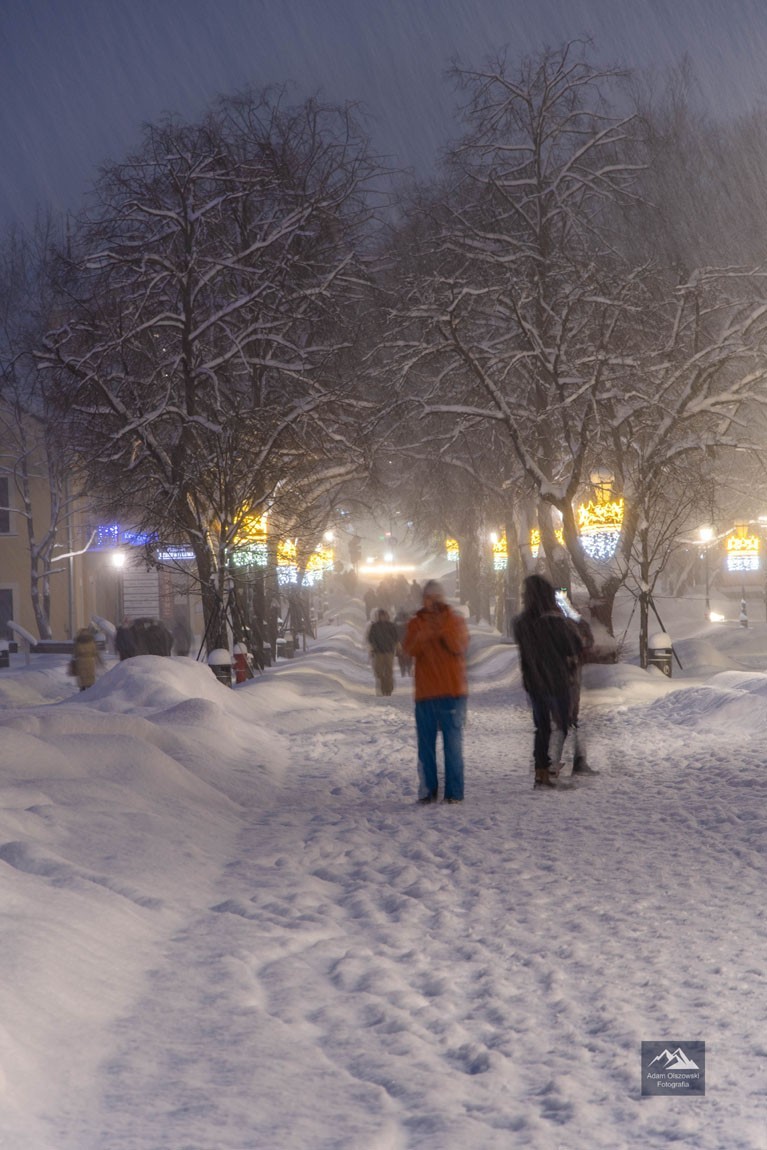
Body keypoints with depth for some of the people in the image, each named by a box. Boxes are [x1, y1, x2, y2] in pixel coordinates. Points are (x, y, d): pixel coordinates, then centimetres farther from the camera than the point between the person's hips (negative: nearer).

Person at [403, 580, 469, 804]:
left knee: (453, 743, -5)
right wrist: (425, 634, -24)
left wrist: (443, 626, -20)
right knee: (426, 745, 4)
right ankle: (427, 790, 9)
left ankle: (454, 792, -4)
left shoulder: (455, 619, 5)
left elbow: (459, 647, -10)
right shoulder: (416, 623, 10)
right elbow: (410, 649, -6)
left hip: (451, 692, -2)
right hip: (425, 693, 2)